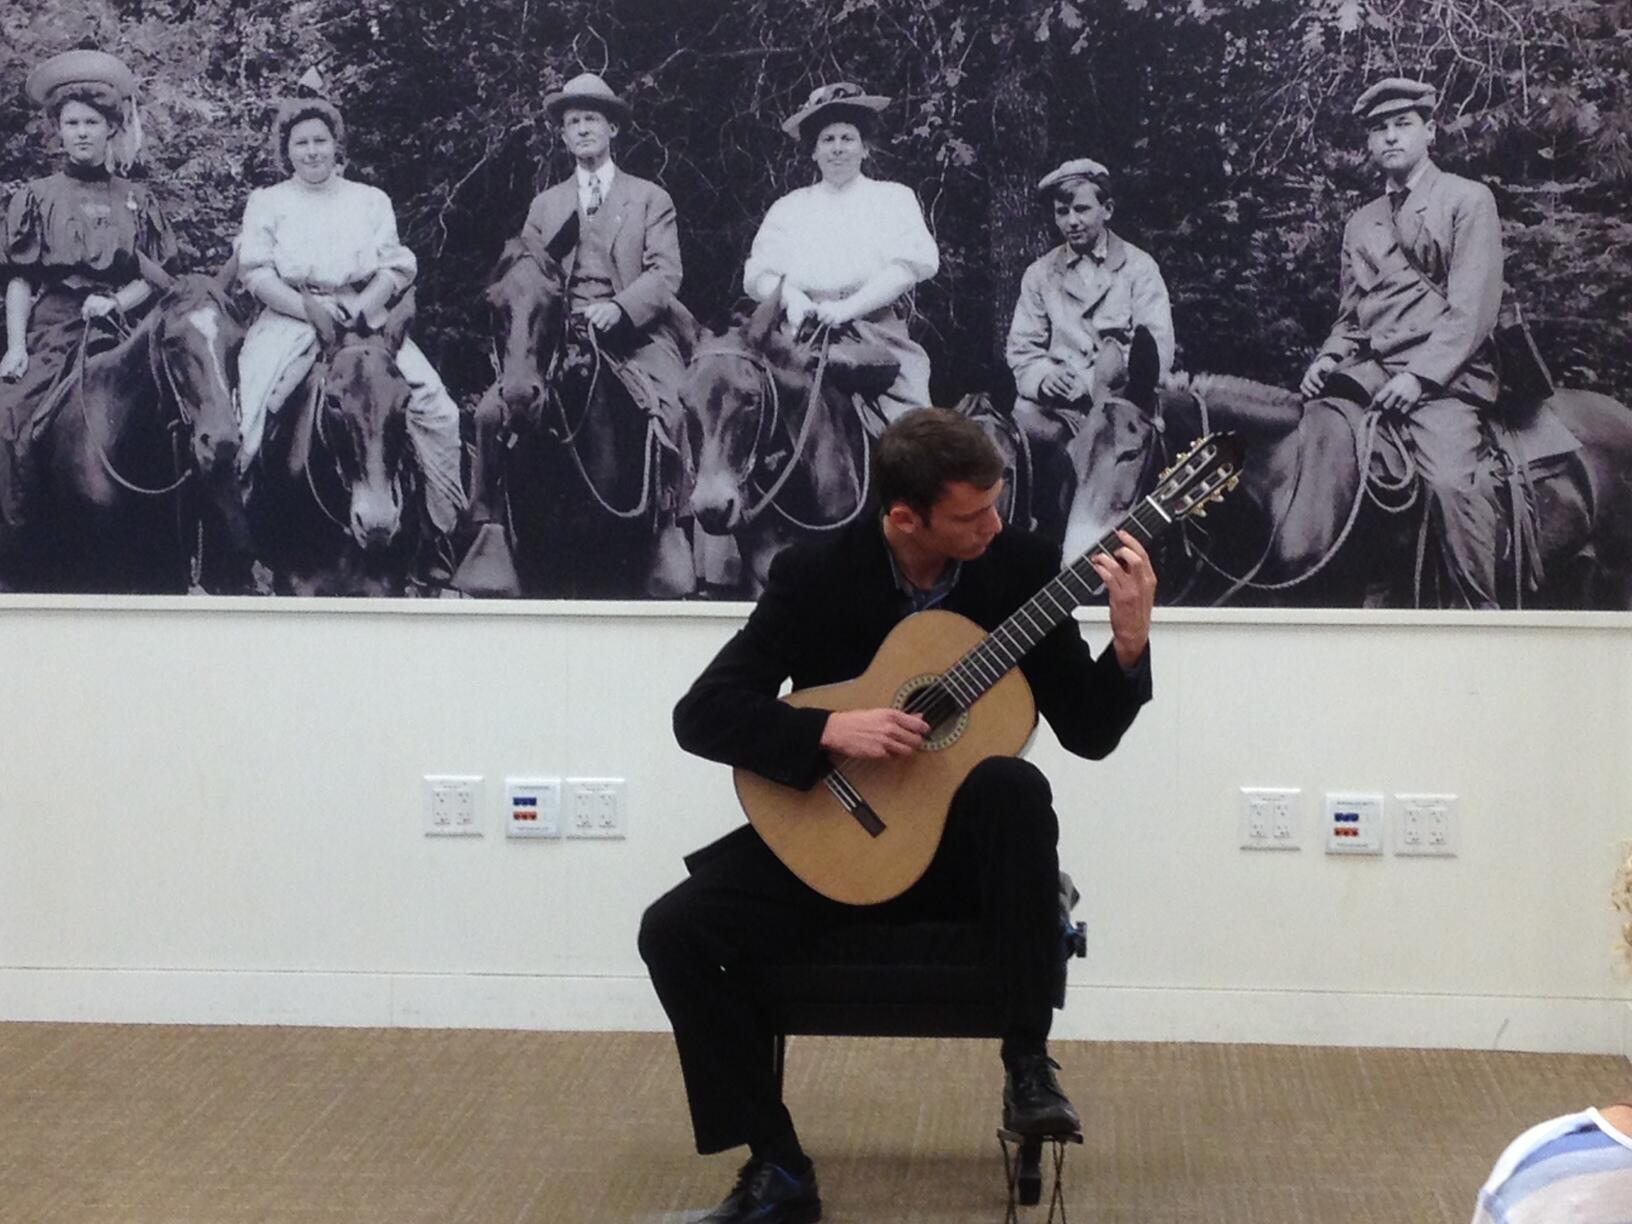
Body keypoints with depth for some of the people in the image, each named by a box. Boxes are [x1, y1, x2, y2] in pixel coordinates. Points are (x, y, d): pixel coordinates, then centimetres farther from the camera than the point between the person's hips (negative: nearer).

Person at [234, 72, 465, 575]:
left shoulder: (371, 200, 15)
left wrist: (357, 312, -14)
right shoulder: (267, 202, 11)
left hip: (365, 317, 1)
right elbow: (256, 272, -1)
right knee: (245, 406, -26)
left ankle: (442, 527, -6)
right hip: (290, 319, -1)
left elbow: (395, 269, 5)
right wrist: (311, 310, -16)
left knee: (436, 408, -16)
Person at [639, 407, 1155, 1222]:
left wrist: (1130, 643, -23)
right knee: (675, 930, -20)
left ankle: (1027, 1061, -22)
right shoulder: (814, 573, -11)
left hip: (963, 845, 0)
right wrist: (832, 733, -28)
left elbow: (1087, 733, -5)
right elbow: (702, 714, -15)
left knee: (1016, 786, -35)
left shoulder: (1023, 565, -7)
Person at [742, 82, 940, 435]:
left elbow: (914, 263, -1)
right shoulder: (788, 208, 21)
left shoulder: (895, 198, 14)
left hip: (879, 336, -1)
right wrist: (790, 297, -12)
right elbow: (757, 273, 12)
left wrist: (849, 307, -14)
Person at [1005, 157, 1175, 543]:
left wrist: (1092, 381, -17)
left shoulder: (1139, 268, 8)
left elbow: (1157, 351, -3)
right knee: (1020, 432, -30)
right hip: (1053, 402, 2)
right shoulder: (1040, 274, 18)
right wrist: (1041, 376, -13)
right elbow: (1021, 347, 12)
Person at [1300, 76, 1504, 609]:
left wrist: (1419, 376, -18)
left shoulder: (1468, 200, 3)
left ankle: (1485, 611, -20)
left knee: (1450, 477, -29)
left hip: (1443, 372, -6)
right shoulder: (1361, 224, 22)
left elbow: (1473, 307, -7)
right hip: (1370, 368, 6)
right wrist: (1328, 359, -1)